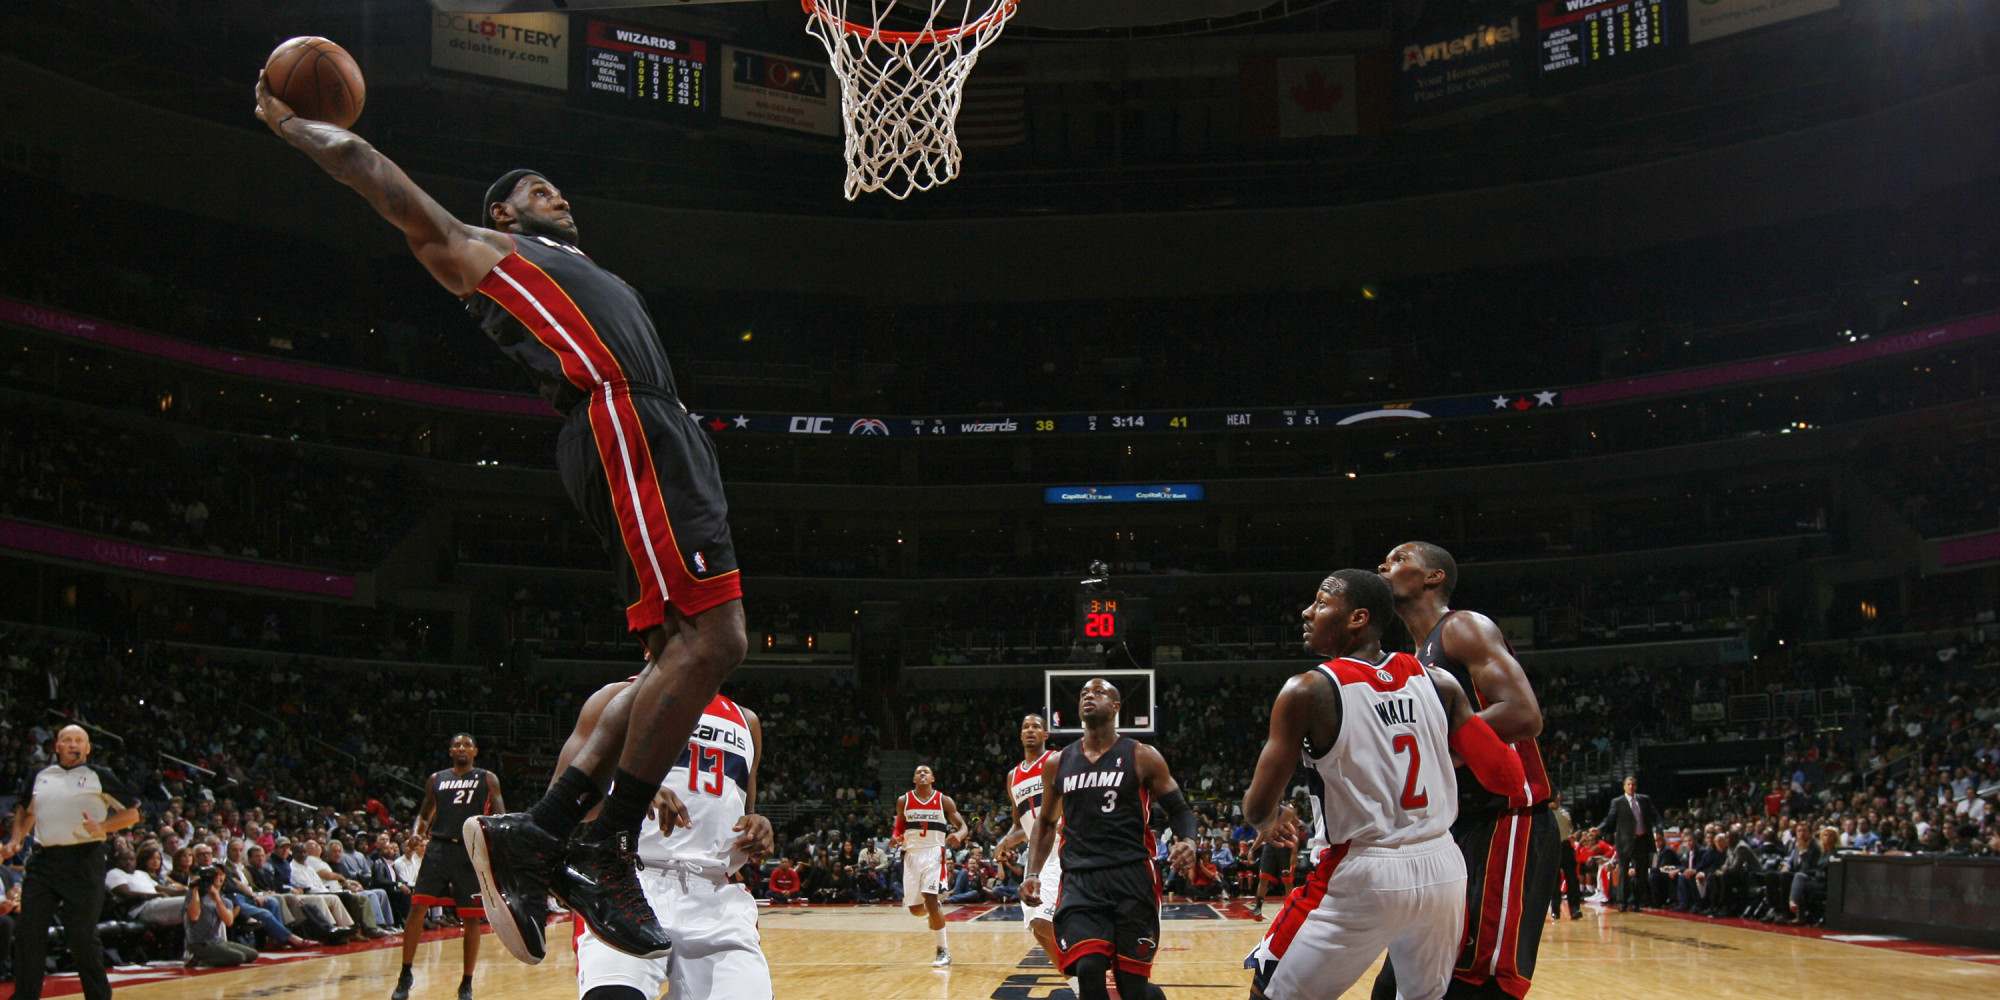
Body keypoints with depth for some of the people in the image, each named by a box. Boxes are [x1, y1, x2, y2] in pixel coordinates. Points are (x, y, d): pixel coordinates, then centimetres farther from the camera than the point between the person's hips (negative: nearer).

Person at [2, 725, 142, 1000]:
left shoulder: (99, 776, 2)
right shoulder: (40, 776, 14)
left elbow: (132, 812, 2)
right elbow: (25, 812, 30)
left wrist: (103, 828, -13)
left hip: (84, 861, -4)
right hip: (43, 861, 4)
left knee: (82, 936, -3)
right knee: (27, 931, 0)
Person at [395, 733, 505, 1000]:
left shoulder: (487, 779, 8)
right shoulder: (436, 779, 14)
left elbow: (500, 817, 5)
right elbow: (425, 814, 20)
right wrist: (418, 830, -2)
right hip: (438, 848, 2)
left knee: (471, 919, 1)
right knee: (417, 908, -8)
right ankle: (406, 975, 7)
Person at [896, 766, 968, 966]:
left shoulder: (944, 800, 2)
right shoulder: (903, 801, 7)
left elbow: (962, 825, 3)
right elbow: (899, 827, 17)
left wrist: (958, 835, -21)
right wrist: (896, 837, -7)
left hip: (934, 853, -3)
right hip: (912, 854, 3)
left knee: (930, 899, -20)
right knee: (915, 909, 1)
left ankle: (944, 950, -10)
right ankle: (936, 914, 37)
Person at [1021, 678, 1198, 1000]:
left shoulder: (1142, 757, 3)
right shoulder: (1059, 763, 13)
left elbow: (1179, 808, 7)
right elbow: (1046, 823, 24)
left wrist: (1187, 841, -15)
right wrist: (1032, 873, 11)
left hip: (1131, 877, -2)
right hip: (1079, 880, 2)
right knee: (1088, 970, -20)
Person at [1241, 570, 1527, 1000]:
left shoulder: (1308, 692, -10)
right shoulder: (1436, 681, 2)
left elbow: (1259, 808, -8)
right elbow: (1505, 773, 1)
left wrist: (1271, 822, 15)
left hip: (1363, 876, -5)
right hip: (1443, 871, 5)